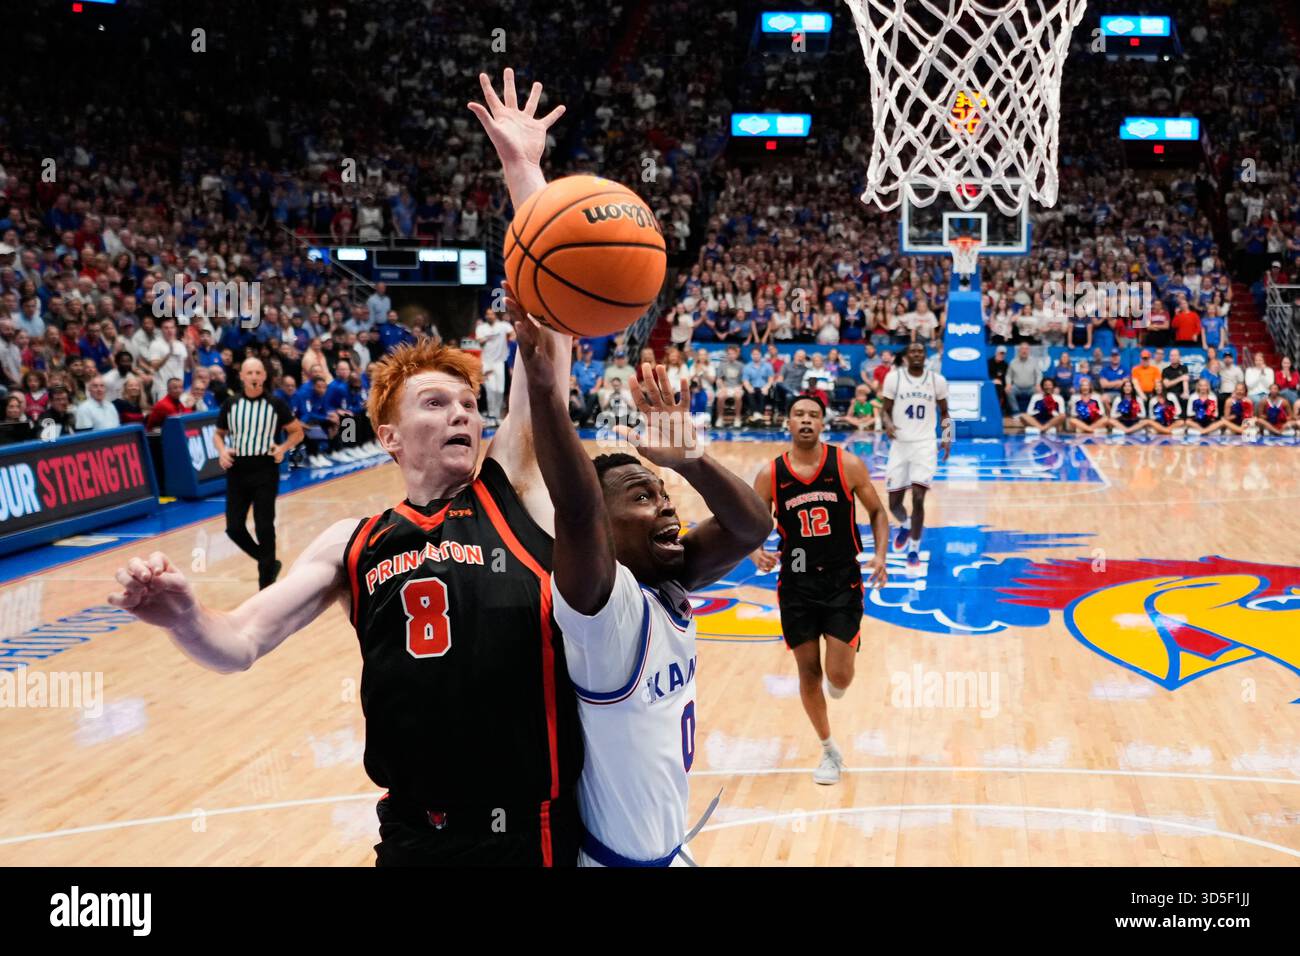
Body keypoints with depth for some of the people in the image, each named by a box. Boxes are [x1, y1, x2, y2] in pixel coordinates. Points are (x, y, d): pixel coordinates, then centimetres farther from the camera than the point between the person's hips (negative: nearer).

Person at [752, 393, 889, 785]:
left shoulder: (848, 465, -7)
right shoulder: (770, 476, -5)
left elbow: (876, 512, 4)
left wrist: (880, 554, -11)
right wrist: (757, 552, -15)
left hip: (843, 581, -1)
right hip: (796, 585, 1)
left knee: (839, 675, -7)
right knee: (809, 673, 7)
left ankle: (835, 685, 32)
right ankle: (829, 750, 28)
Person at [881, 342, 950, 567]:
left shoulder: (937, 380, 2)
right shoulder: (894, 377, -2)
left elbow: (944, 412, 14)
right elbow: (885, 410, 4)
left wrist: (947, 438, -1)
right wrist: (888, 424, -18)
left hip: (925, 445, -1)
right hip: (900, 445, 1)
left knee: (918, 498, -13)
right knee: (894, 503, 5)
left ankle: (914, 549, 3)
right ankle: (905, 525, 41)